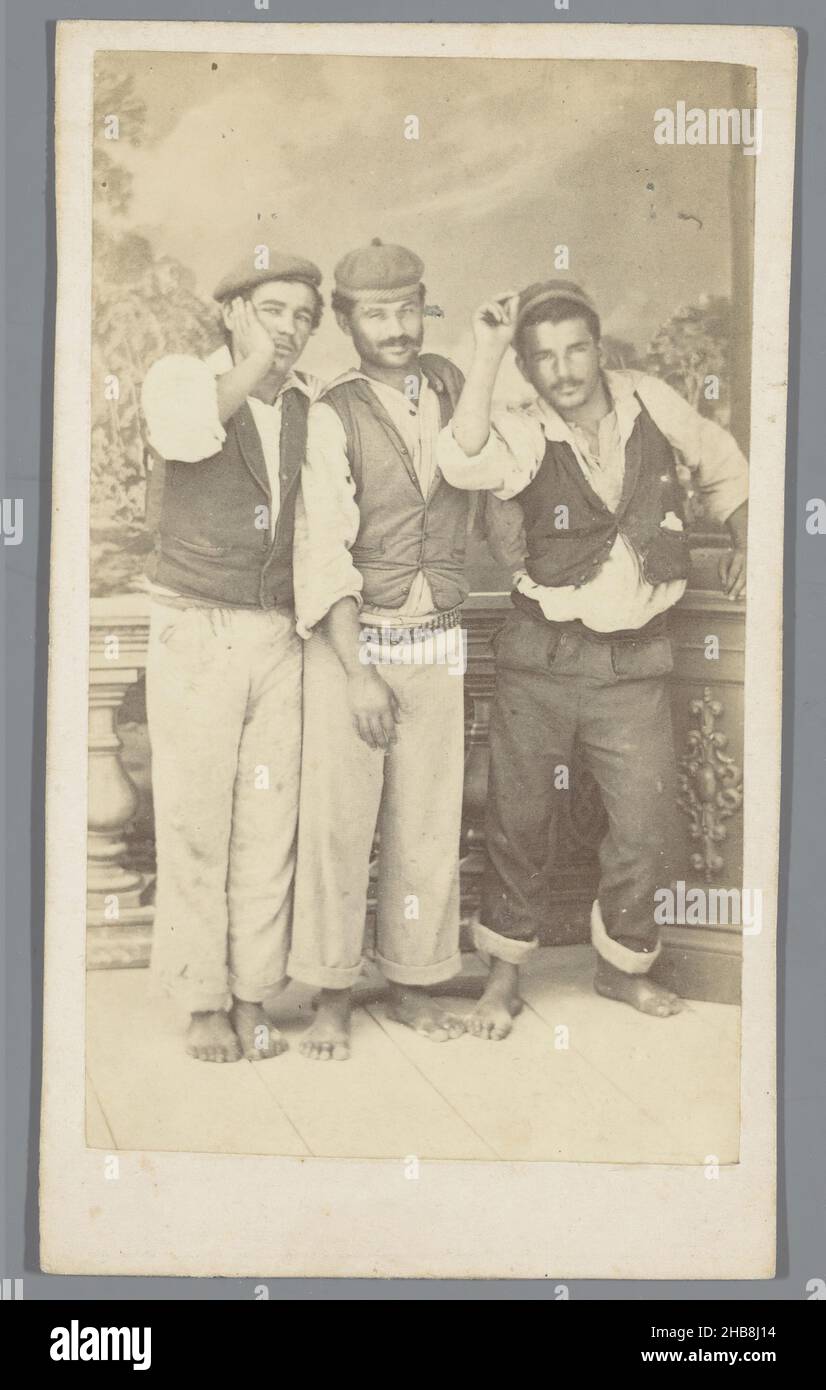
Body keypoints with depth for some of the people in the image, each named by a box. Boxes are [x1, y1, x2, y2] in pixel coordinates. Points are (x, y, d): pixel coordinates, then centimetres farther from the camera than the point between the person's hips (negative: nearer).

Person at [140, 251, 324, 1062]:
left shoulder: (314, 406, 9)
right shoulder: (181, 377, -1)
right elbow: (181, 430, -26)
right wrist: (254, 365, -34)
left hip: (280, 636, 3)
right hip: (195, 631, -3)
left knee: (269, 823, 4)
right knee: (194, 823, 0)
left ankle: (252, 997, 14)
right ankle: (204, 1002, 11)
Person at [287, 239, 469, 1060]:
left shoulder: (449, 386, 8)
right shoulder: (334, 415, -6)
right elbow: (323, 548, -11)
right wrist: (358, 674, -16)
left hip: (437, 640, 4)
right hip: (352, 641, -4)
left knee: (428, 822, 7)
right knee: (337, 821, -1)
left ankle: (413, 985, 21)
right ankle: (332, 996, 11)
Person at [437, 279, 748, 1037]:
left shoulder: (652, 401, -3)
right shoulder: (523, 435, -13)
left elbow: (721, 464, 17)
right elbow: (465, 461, -38)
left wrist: (745, 539, 14)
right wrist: (486, 355, -35)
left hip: (635, 661, 2)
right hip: (542, 658, -2)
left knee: (646, 826, 4)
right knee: (521, 819, 8)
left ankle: (622, 964, 29)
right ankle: (505, 973, 27)